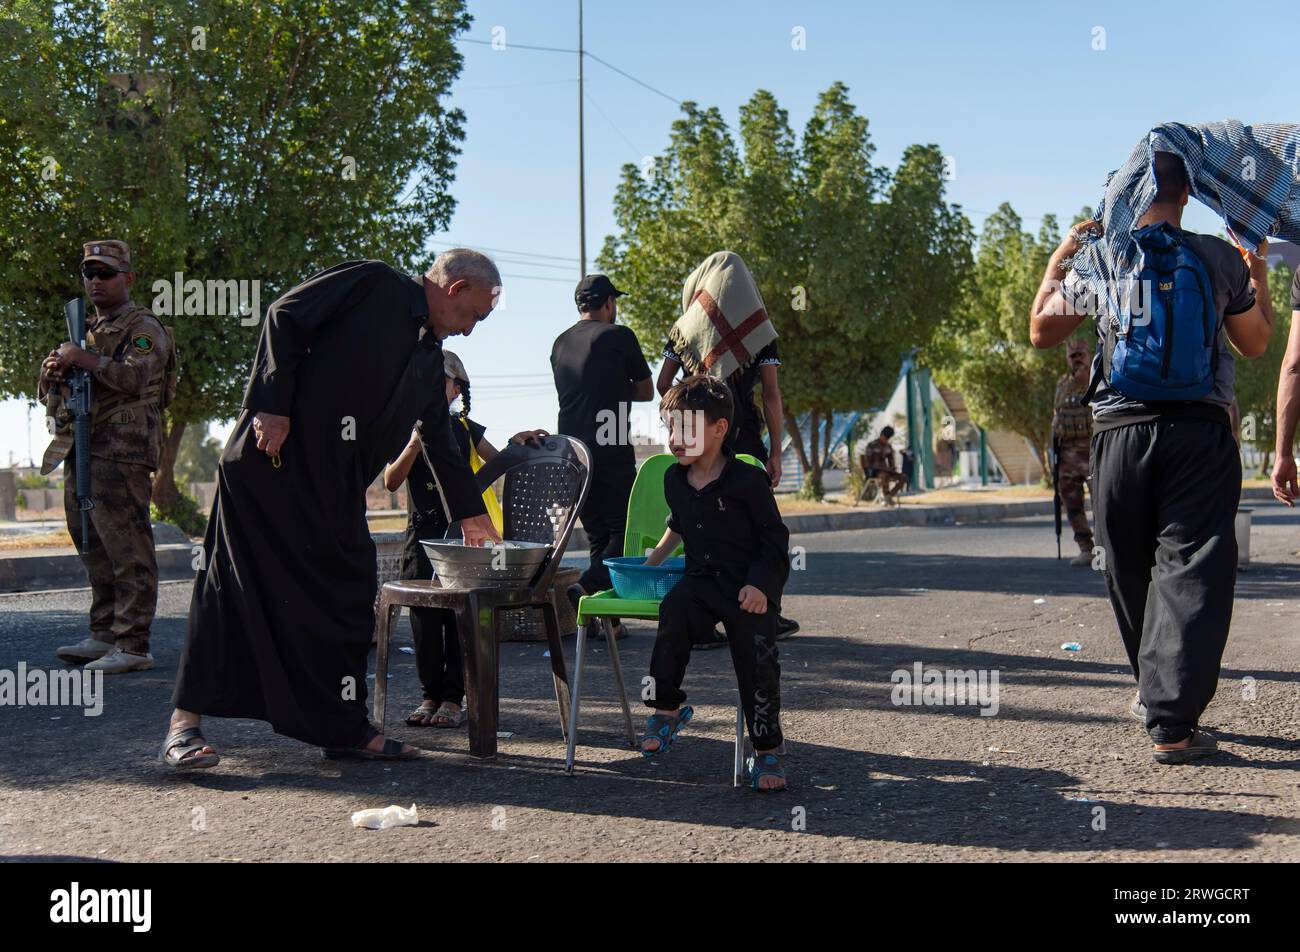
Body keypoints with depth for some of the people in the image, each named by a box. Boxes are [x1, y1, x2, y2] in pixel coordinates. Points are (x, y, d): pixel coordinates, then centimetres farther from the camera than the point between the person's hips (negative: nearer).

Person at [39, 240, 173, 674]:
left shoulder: (144, 328, -1)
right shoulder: (84, 329, 25)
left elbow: (134, 376, -20)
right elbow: (47, 393, 24)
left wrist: (84, 359, -15)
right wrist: (52, 372, 2)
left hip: (120, 454, -9)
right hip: (79, 454, 9)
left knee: (128, 552, -10)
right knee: (94, 550, 12)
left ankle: (132, 646, -10)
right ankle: (103, 635, 20)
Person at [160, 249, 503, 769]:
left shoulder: (429, 357, 19)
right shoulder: (371, 283, -3)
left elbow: (440, 442, 26)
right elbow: (284, 318, -10)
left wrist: (471, 512, 29)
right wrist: (272, 404, -17)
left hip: (336, 489, 8)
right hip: (272, 460, -8)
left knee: (348, 595, 6)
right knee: (234, 583, -6)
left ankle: (345, 729, 15)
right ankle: (184, 722, -1)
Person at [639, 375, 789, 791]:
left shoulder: (747, 480, -9)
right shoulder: (674, 479, 10)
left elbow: (775, 538, -4)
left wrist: (759, 585, -15)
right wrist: (654, 559, 23)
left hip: (749, 585, -4)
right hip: (700, 578, 4)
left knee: (756, 656, -18)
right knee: (674, 612, -28)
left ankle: (767, 750, -3)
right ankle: (666, 706, -10)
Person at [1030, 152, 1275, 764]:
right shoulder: (1220, 259, 2)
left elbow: (1041, 333, 15)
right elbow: (1255, 344, 15)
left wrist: (1057, 262, 27)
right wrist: (1258, 274, 29)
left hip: (1120, 432, 1)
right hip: (1201, 432, -1)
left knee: (1131, 571, 17)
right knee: (1191, 569, -3)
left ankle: (1154, 693, 34)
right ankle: (1171, 722, -11)